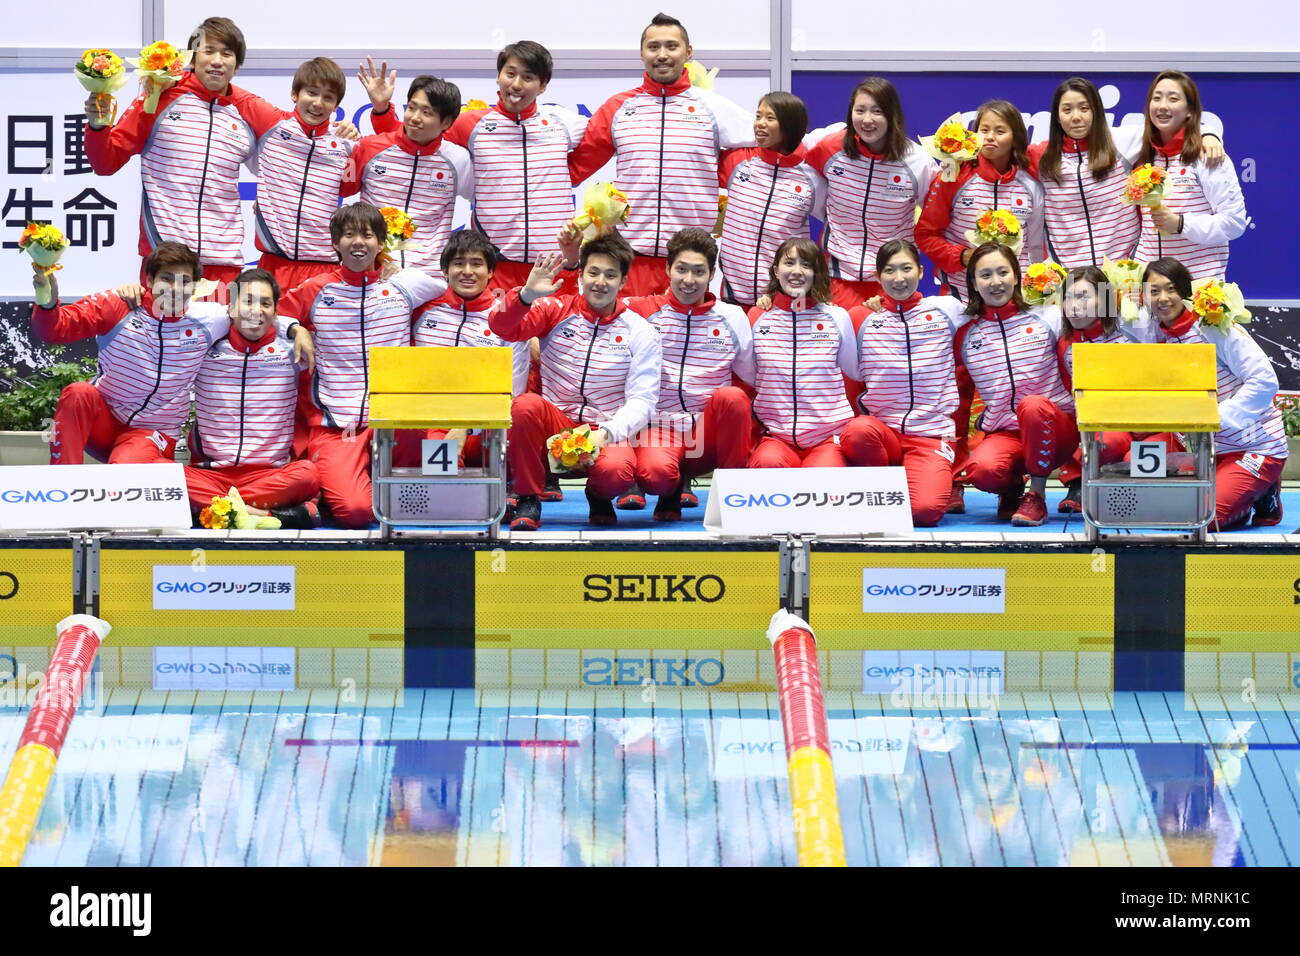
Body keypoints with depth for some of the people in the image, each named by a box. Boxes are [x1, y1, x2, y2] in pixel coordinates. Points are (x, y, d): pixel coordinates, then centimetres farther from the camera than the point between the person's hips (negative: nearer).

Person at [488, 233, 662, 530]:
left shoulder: (640, 333, 3)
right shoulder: (558, 311, 4)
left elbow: (641, 401, -4)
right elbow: (502, 327, -9)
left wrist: (606, 434, -22)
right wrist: (527, 295, -29)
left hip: (606, 432, -1)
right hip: (554, 426, 1)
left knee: (616, 472, -35)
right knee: (526, 404, -33)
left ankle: (598, 496, 7)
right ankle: (528, 501, -13)